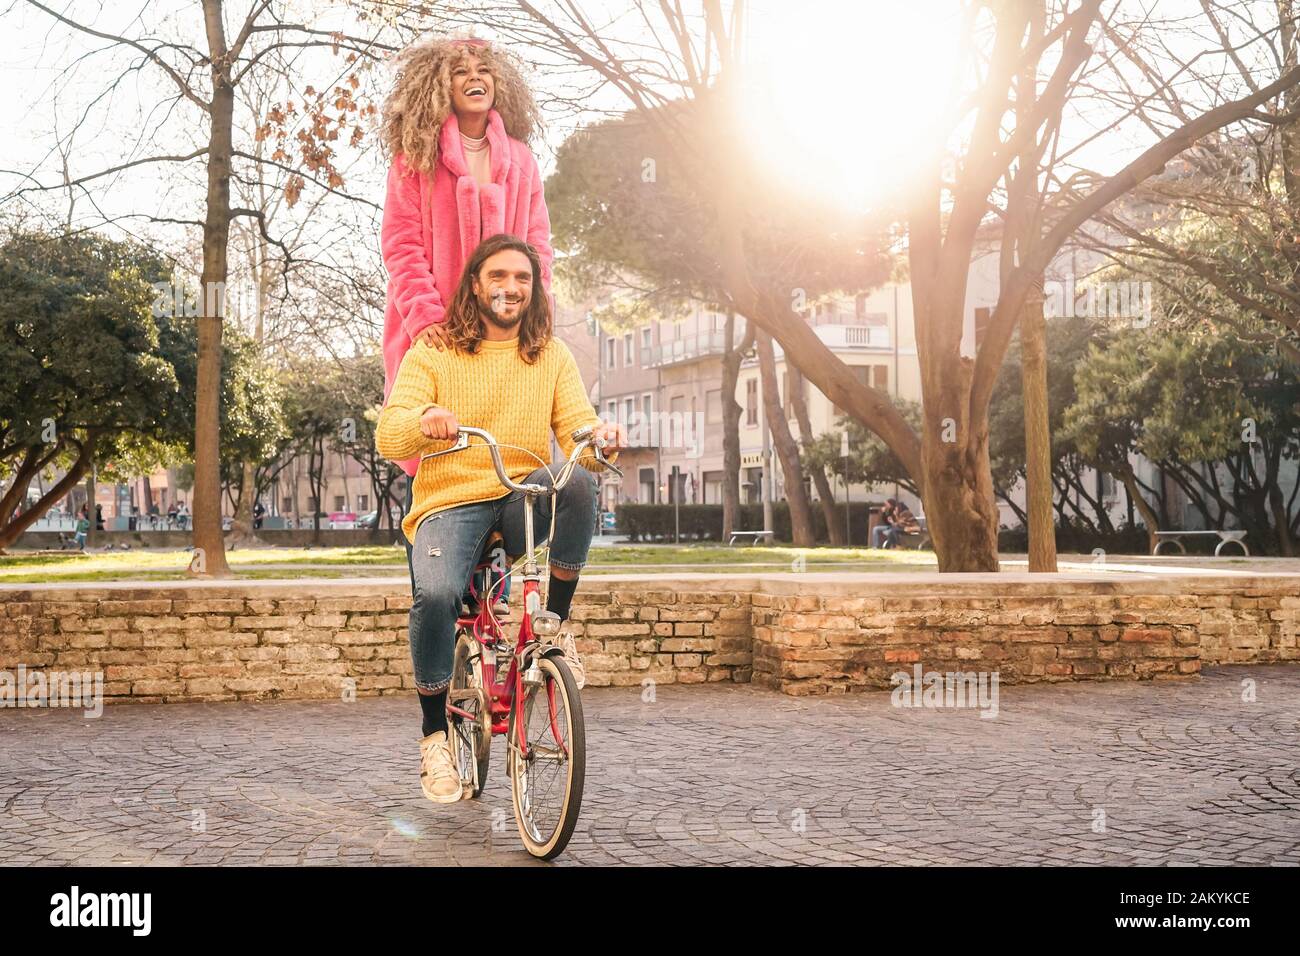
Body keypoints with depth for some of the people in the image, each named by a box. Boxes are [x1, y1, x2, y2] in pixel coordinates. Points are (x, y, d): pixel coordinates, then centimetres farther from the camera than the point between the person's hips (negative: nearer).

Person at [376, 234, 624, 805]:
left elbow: (576, 429, 1)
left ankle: (557, 623, -13)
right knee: (434, 593, -33)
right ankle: (435, 733, -12)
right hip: (450, 503, -2)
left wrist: (600, 437, -25)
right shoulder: (434, 351, 5)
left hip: (526, 501, 2)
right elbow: (388, 436, -8)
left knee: (576, 481, -33)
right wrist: (424, 420, -33)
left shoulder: (553, 356, 13)